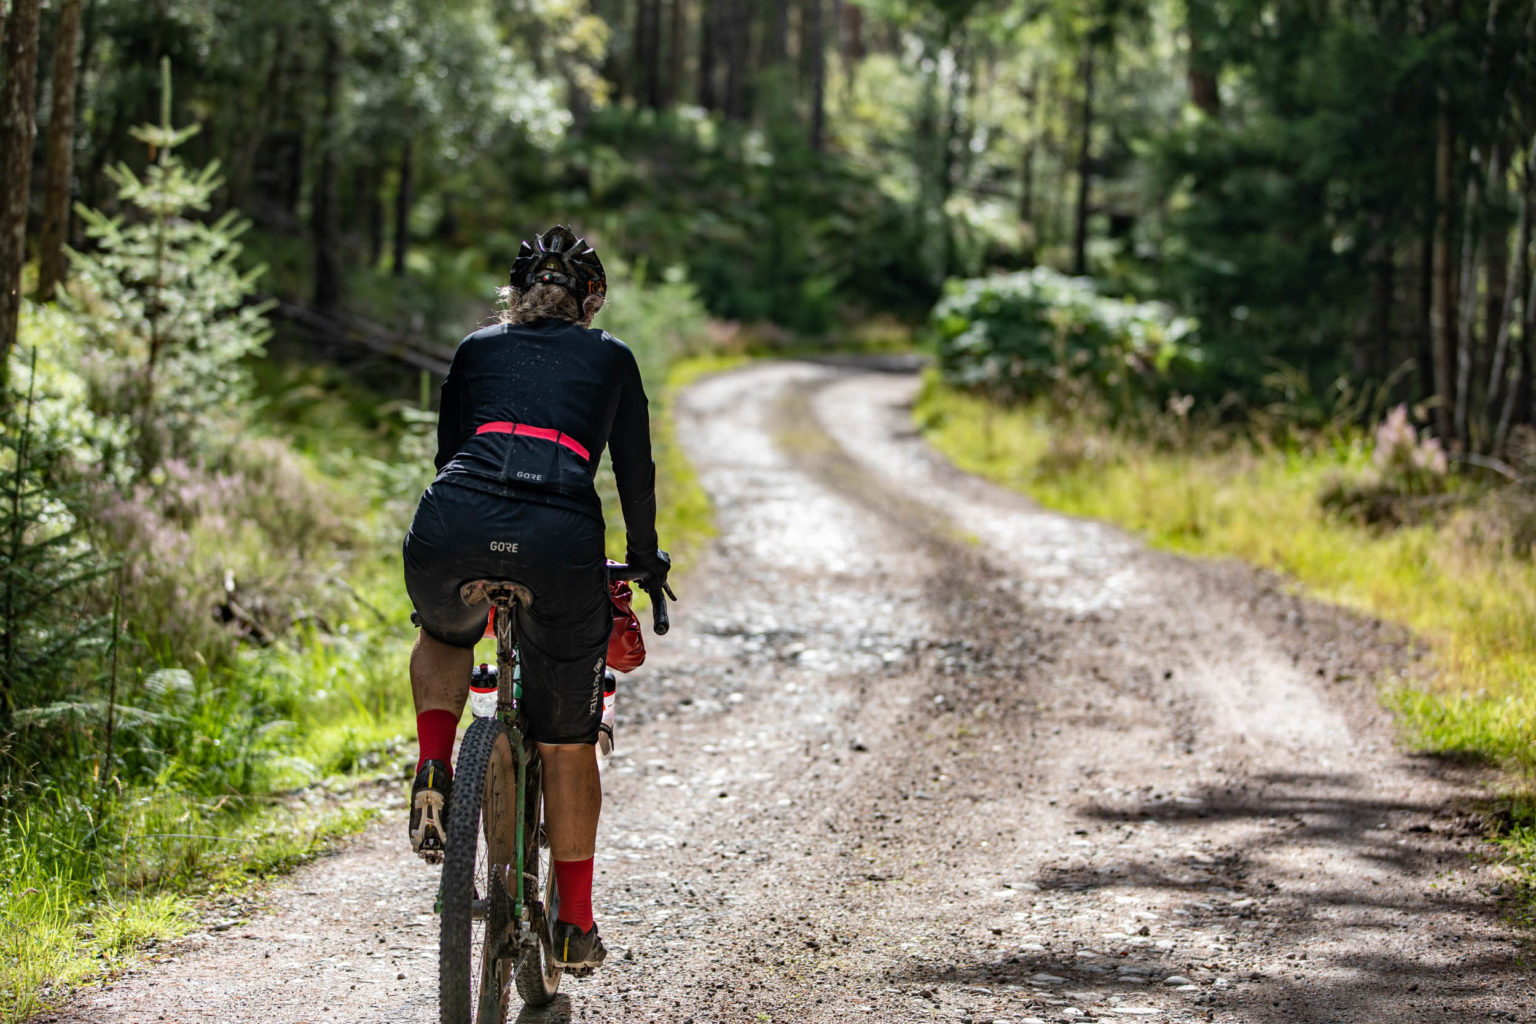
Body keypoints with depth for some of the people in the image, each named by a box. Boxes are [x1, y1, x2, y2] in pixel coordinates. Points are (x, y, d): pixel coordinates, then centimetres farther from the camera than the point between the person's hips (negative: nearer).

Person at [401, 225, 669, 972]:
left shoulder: (477, 349, 27)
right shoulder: (610, 358, 24)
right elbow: (635, 472, 29)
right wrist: (646, 560, 46)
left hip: (452, 528, 1)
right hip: (561, 543, -1)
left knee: (444, 635, 38)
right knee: (567, 742, 16)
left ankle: (433, 779, 14)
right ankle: (574, 925, 23)